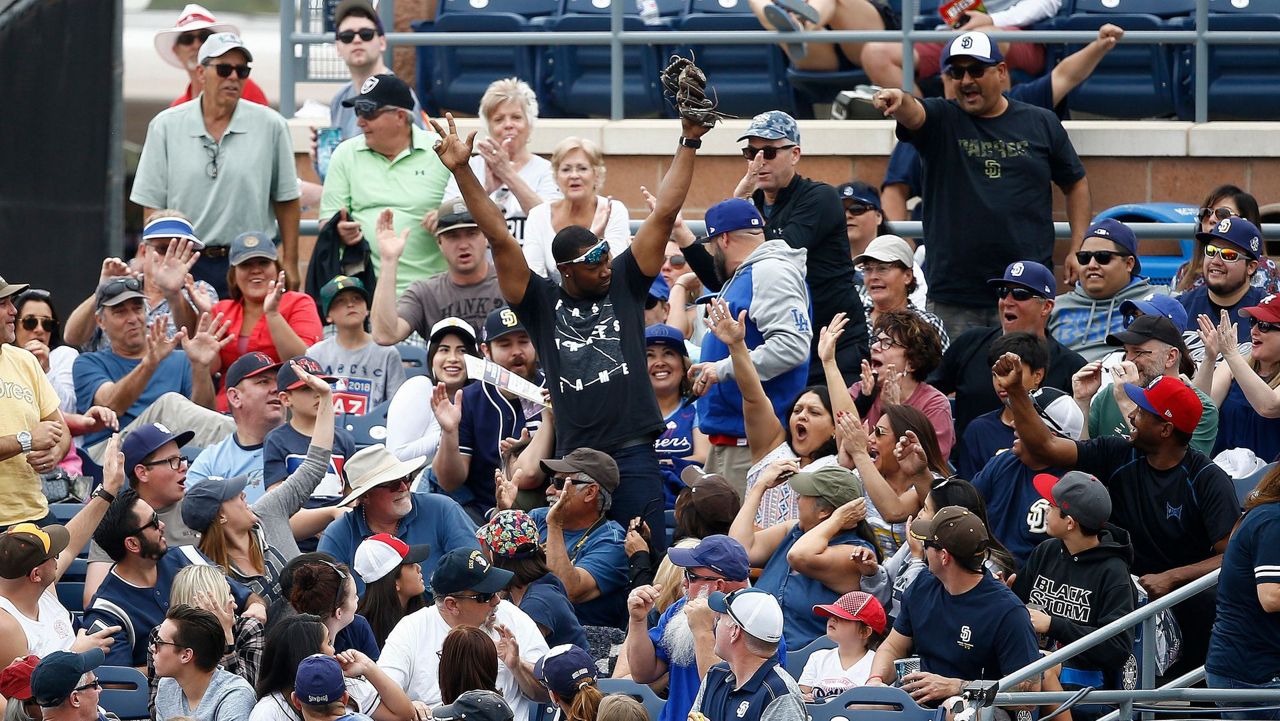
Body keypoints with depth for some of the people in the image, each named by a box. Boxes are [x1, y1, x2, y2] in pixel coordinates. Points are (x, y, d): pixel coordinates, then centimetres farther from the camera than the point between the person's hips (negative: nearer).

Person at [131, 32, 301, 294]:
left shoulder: (270, 126, 4)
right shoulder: (166, 126, 4)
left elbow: (286, 200, 8)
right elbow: (152, 205, 4)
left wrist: (289, 263, 6)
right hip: (185, 264, 0)